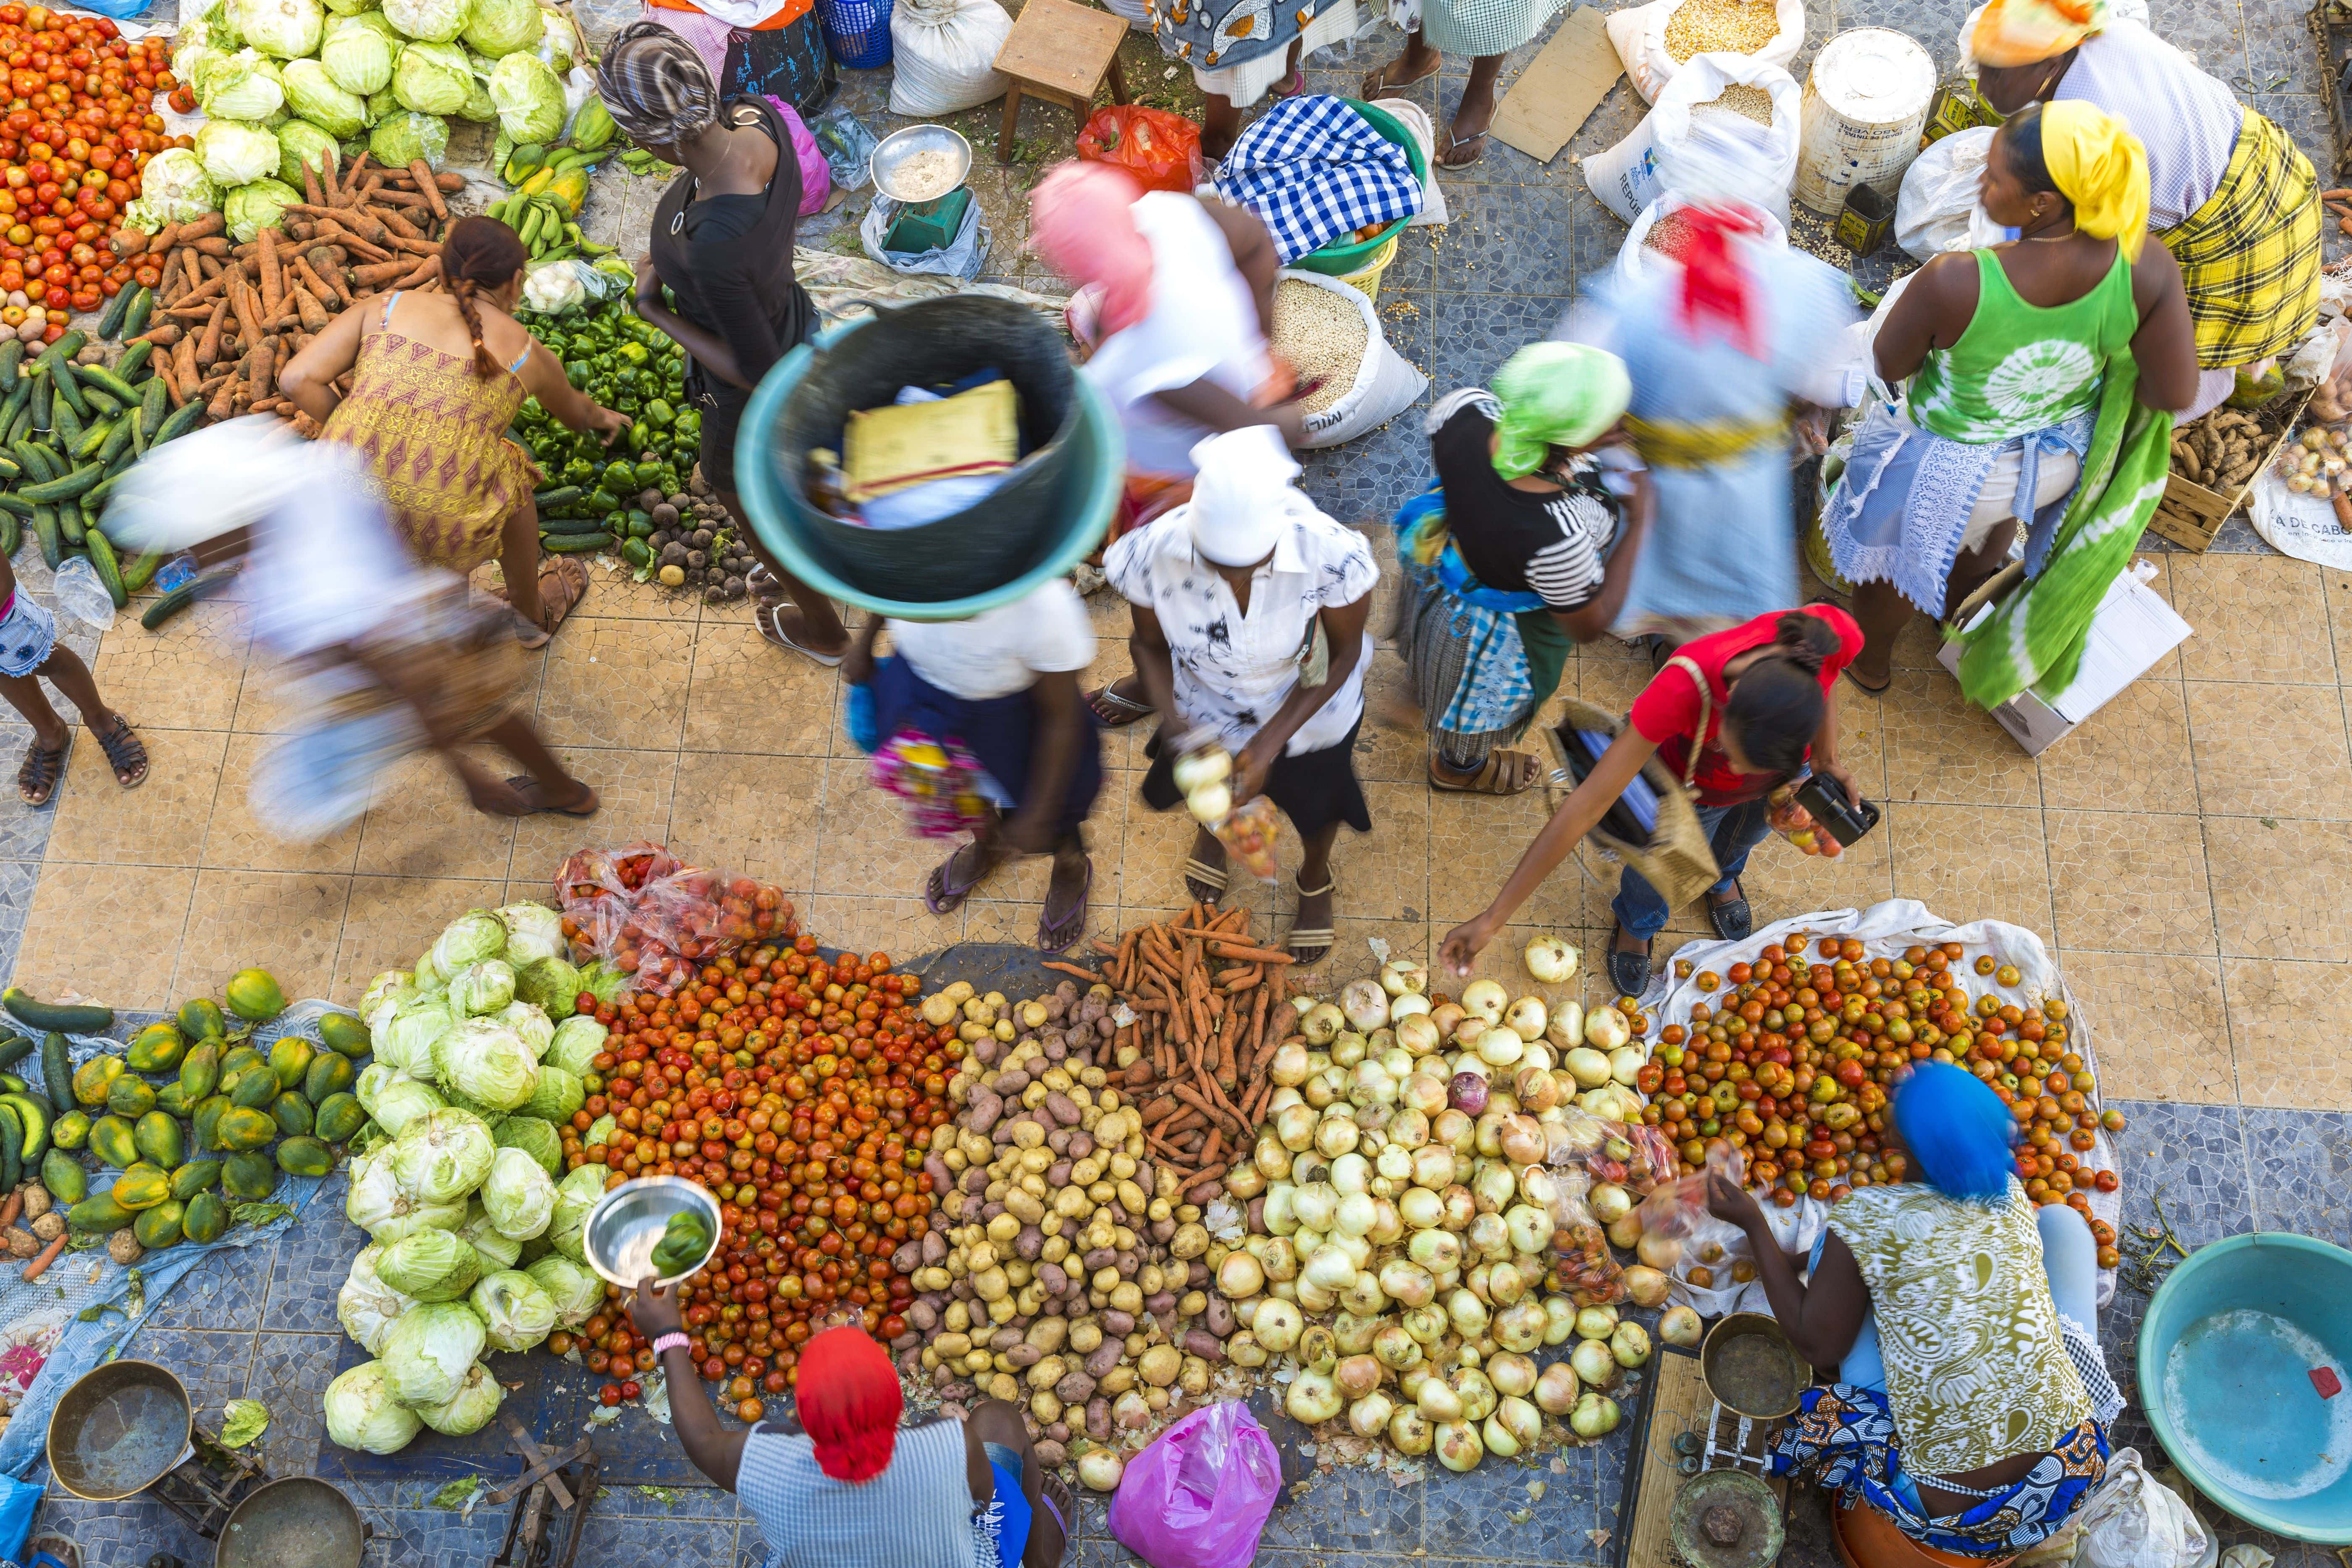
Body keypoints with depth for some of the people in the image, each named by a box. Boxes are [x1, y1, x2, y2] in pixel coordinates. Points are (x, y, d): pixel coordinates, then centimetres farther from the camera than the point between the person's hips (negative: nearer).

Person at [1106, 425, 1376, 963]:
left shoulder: (1334, 557, -42)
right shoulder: (1152, 554, -38)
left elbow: (1344, 653, -21)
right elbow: (1149, 642, -15)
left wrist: (1272, 740, -27)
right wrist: (1171, 721, -32)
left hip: (1309, 713, -1)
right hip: (1207, 711, 1)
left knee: (1317, 807, 30)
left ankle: (1315, 879, 69)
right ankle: (1212, 831, 75)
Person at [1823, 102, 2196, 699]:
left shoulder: (1954, 284, -42)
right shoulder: (2146, 268, -31)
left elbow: (1890, 366, -22)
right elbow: (2177, 393, -21)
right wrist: (2106, 370, -2)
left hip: (1948, 465, -4)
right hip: (2058, 461, 4)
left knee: (1894, 549, 31)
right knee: (1991, 527, 40)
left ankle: (1870, 660, 61)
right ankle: (1957, 605, 72)